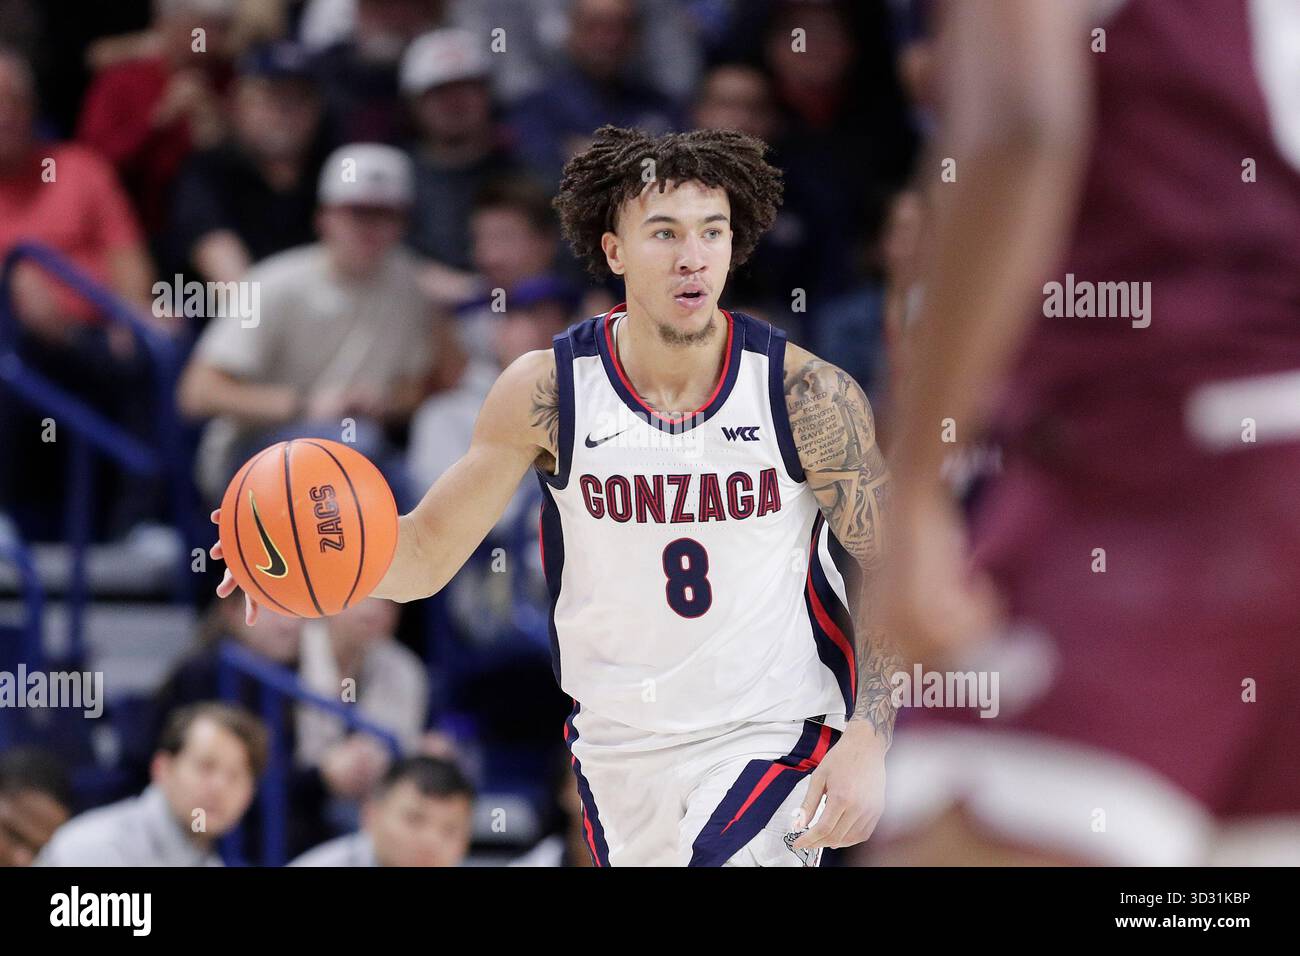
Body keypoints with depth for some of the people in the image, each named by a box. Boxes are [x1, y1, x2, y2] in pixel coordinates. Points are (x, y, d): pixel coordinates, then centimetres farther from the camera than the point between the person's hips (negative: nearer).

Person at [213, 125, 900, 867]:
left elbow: (888, 570, -4)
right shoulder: (547, 393, -8)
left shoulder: (808, 395, -11)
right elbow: (427, 555, -2)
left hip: (777, 738, -3)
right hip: (619, 744, 3)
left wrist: (868, 743, -15)